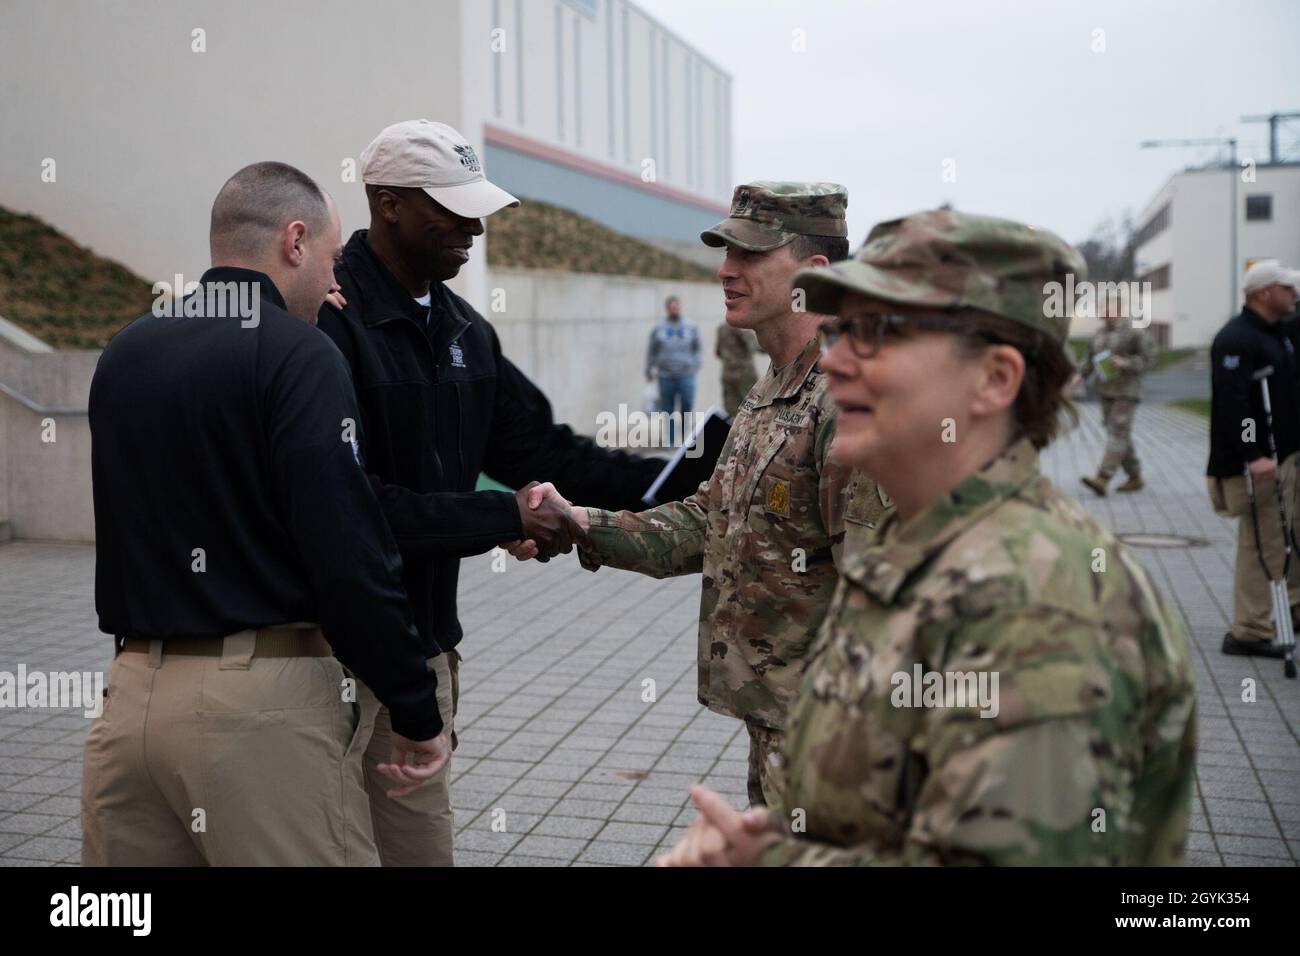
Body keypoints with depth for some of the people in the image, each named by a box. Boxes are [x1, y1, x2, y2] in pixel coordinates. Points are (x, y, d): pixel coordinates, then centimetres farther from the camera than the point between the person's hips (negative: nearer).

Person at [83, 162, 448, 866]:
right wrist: (417, 712, -8)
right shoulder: (298, 357, -11)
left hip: (132, 692, 7)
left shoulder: (123, 353, 11)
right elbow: (351, 557, -17)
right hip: (262, 700, -7)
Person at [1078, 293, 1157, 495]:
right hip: (1105, 391, 7)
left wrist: (1124, 363, -21)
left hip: (1126, 391, -7)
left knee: (1117, 433, -13)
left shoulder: (1134, 332, -6)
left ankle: (1102, 479, -24)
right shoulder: (1100, 334, 15)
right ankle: (1135, 478, 19)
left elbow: (1148, 359, -9)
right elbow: (1090, 361, 17)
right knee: (1120, 435, 9)